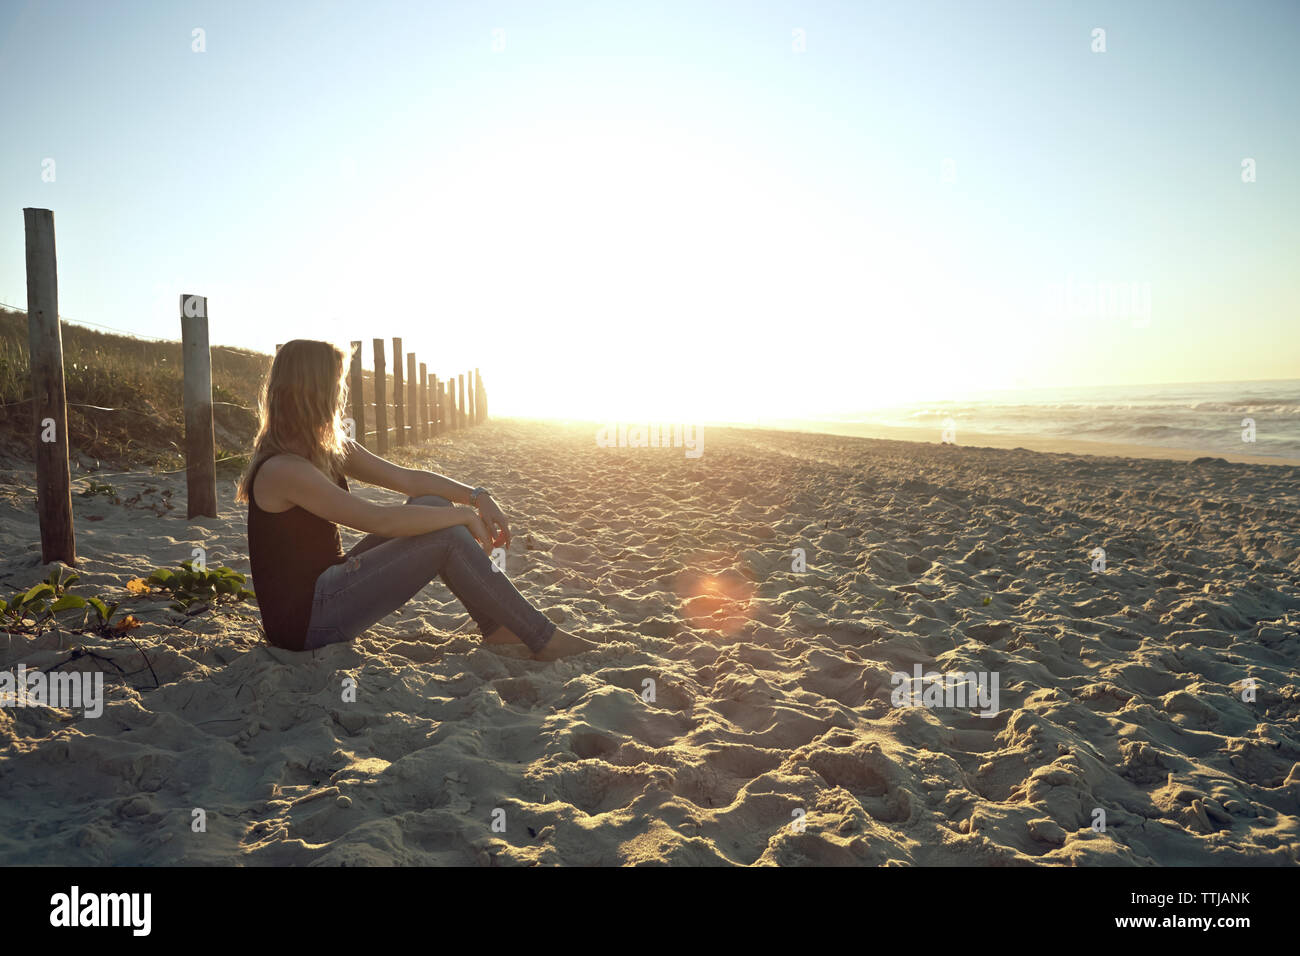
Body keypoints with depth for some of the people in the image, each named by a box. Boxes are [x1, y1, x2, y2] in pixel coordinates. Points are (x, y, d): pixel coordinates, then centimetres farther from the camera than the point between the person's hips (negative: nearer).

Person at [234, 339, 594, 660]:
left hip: (324, 589, 9)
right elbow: (380, 520, -27)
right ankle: (544, 640, -8)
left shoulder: (332, 449, 8)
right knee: (446, 535, -17)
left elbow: (407, 478, 6)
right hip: (303, 620, -9)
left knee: (432, 506, 0)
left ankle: (497, 629, 0)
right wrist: (463, 515, -18)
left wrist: (476, 497, -7)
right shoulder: (283, 470, -22)